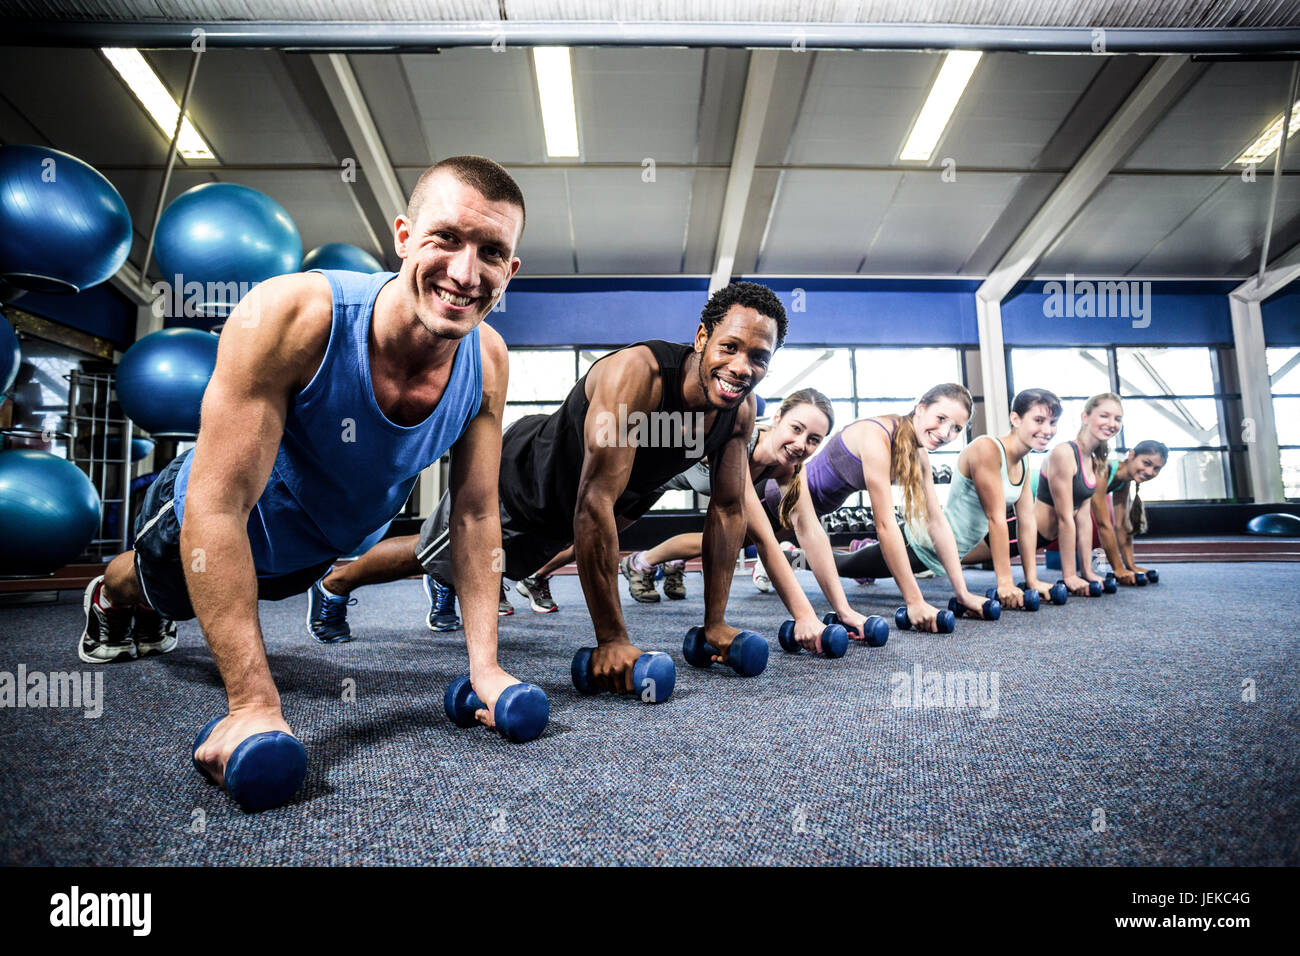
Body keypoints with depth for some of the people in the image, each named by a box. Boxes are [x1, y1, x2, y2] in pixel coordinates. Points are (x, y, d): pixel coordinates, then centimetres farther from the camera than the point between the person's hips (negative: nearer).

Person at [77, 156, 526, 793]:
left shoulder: (487, 362, -27)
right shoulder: (292, 316, -41)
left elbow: (476, 515, -18)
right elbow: (218, 507, -38)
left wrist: (485, 665, -20)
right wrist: (253, 702, -39)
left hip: (315, 552, 5)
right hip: (206, 526, -4)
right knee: (162, 588, 31)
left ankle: (148, 616, 71)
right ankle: (109, 598, 68)